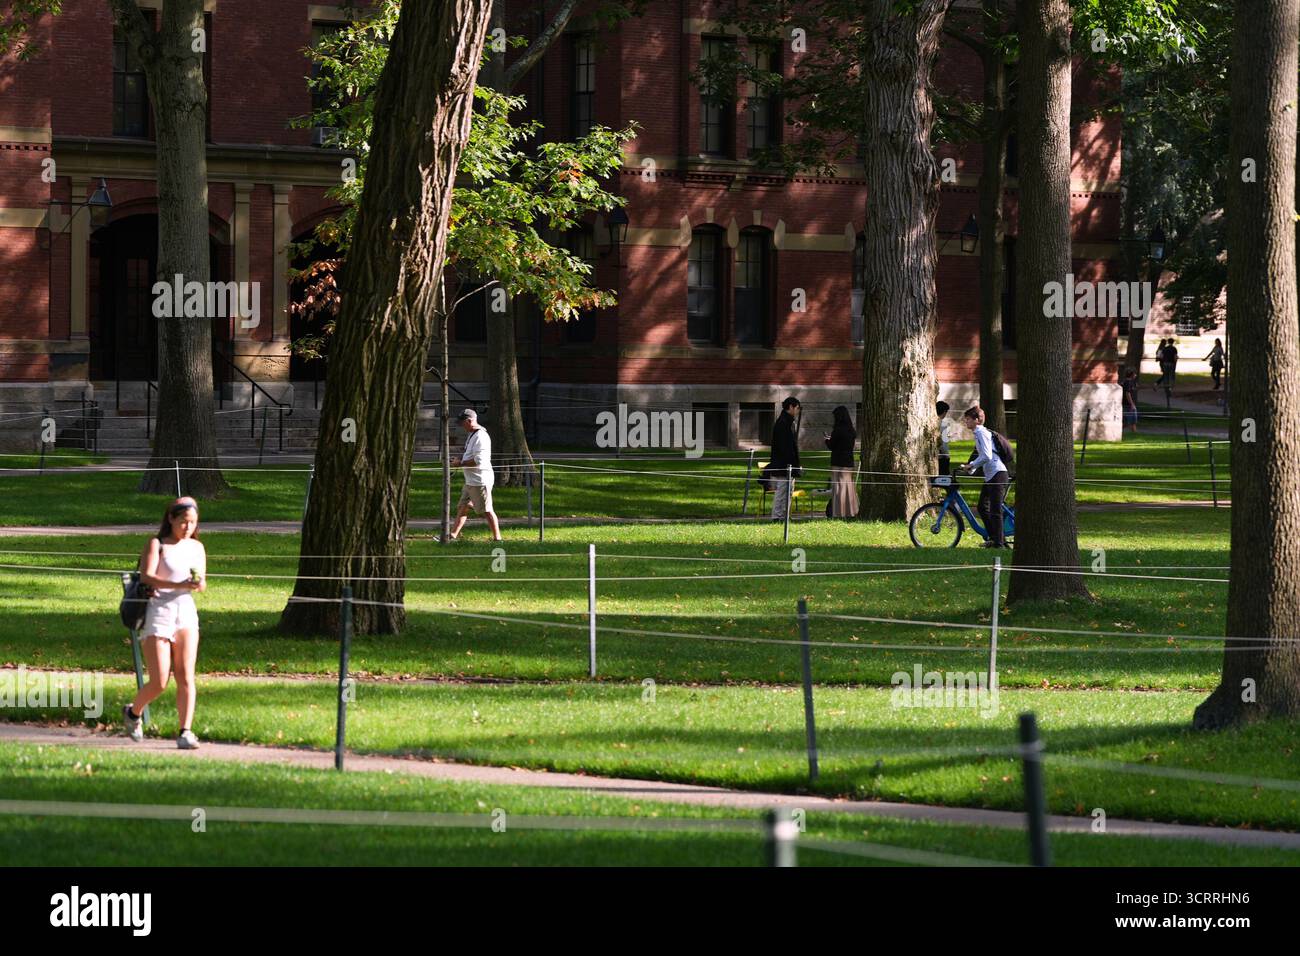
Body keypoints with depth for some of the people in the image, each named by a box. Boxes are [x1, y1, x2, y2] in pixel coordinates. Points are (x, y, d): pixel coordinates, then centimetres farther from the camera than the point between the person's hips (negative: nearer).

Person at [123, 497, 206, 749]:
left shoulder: (196, 547, 13)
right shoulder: (157, 544, -3)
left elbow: (202, 586, 14)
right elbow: (146, 577, -16)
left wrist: (199, 583, -11)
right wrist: (179, 585, -28)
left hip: (186, 610, 4)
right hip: (158, 612, -4)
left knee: (186, 678, -7)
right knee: (159, 683, -5)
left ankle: (185, 732, -7)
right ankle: (133, 712, 24)